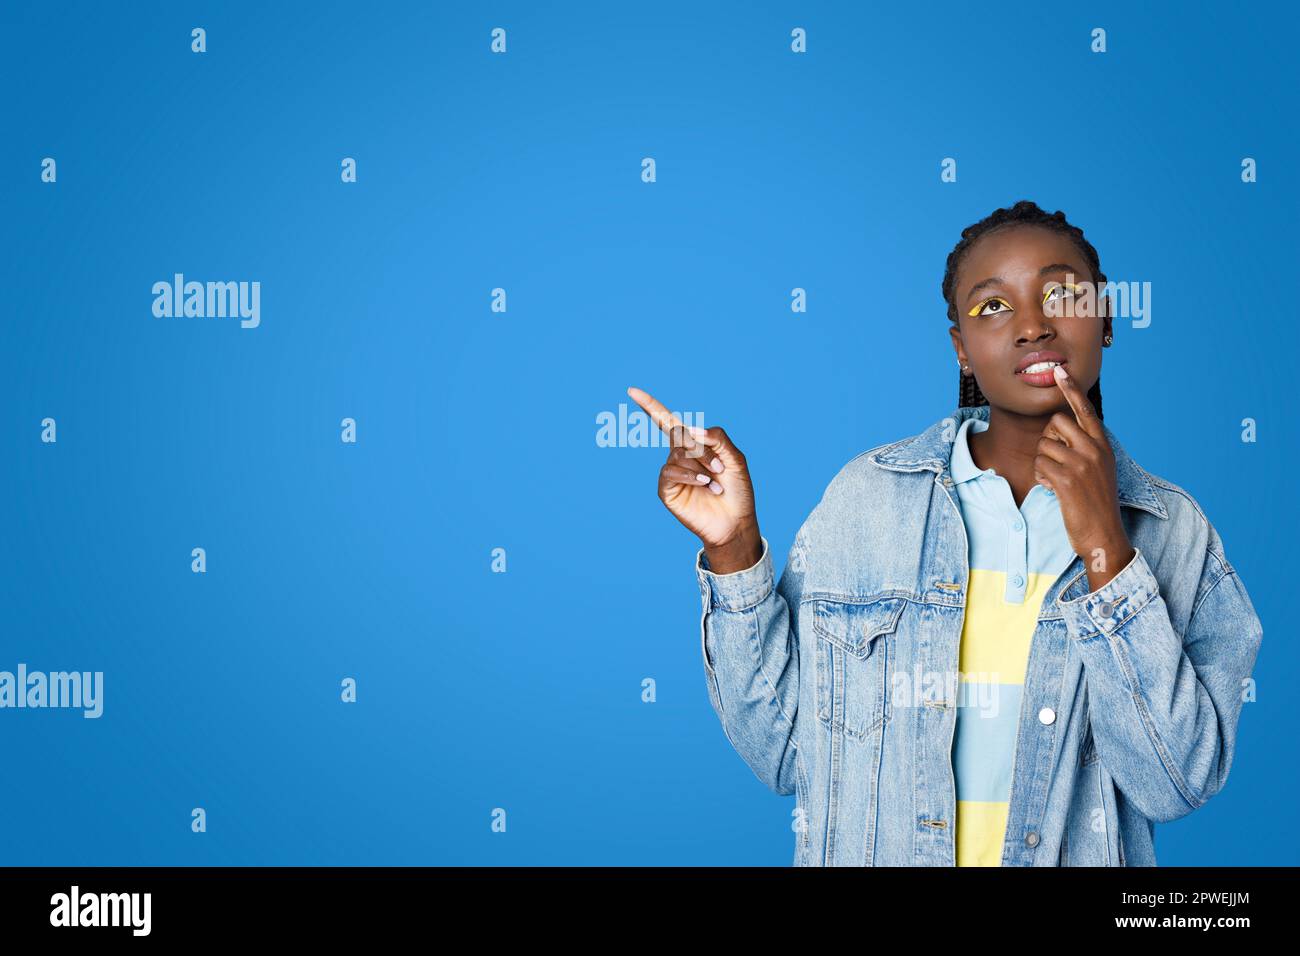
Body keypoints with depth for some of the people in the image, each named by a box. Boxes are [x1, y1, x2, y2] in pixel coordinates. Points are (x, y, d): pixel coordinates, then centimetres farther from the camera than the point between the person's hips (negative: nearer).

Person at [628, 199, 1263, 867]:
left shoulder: (1174, 531, -6)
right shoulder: (867, 494, -6)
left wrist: (1105, 550, -20)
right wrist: (733, 549, -16)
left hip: (1078, 853, 0)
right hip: (868, 854, 0)